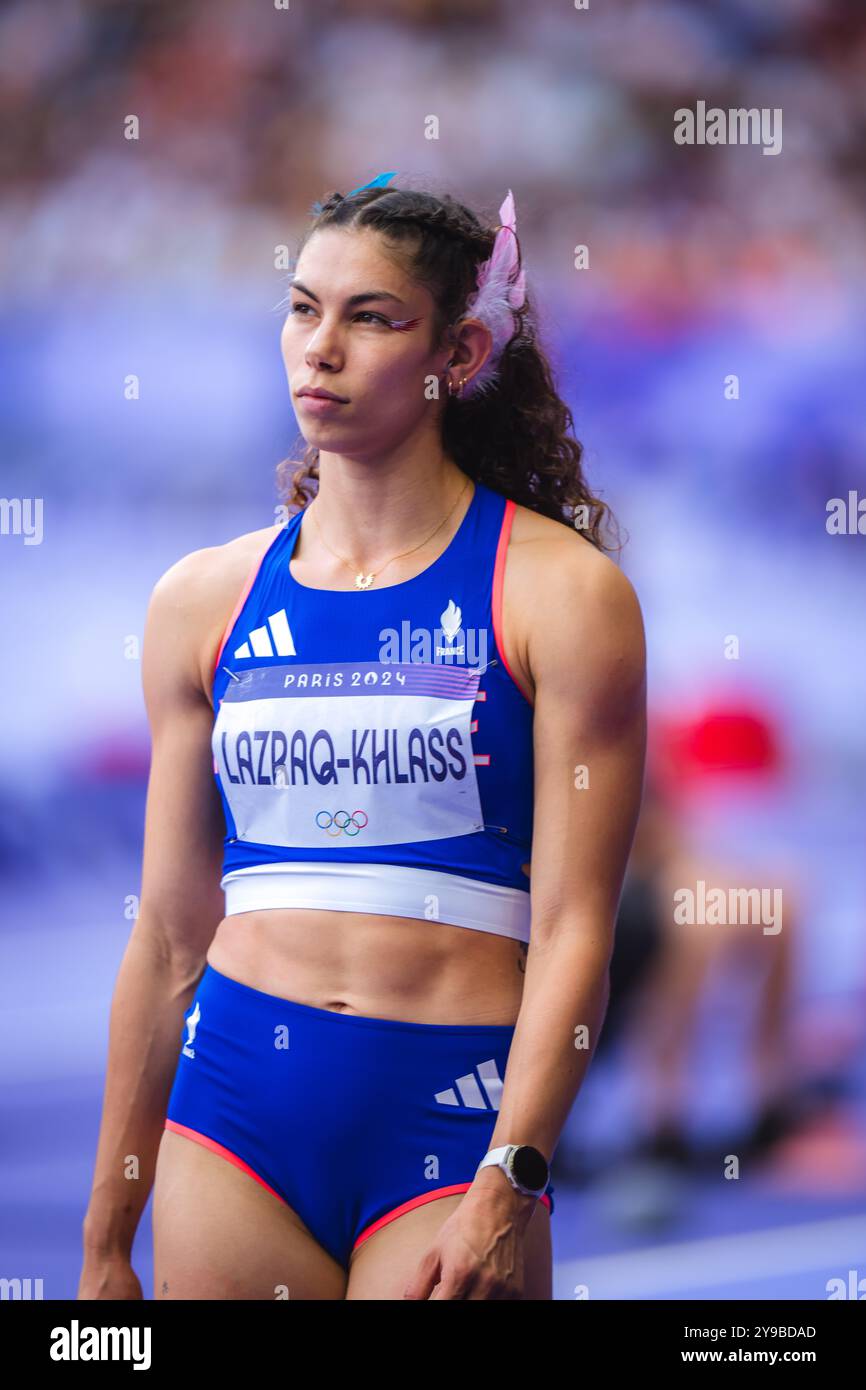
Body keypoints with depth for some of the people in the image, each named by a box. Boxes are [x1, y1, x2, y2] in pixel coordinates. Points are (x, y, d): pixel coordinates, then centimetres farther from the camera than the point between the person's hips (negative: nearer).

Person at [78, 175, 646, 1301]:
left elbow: (574, 931, -7)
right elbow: (169, 936, 12)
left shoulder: (559, 593, -1)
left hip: (452, 1122, -3)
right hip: (234, 1114, 3)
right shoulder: (204, 599, 9)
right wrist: (106, 1239, 12)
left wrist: (508, 1187, -17)